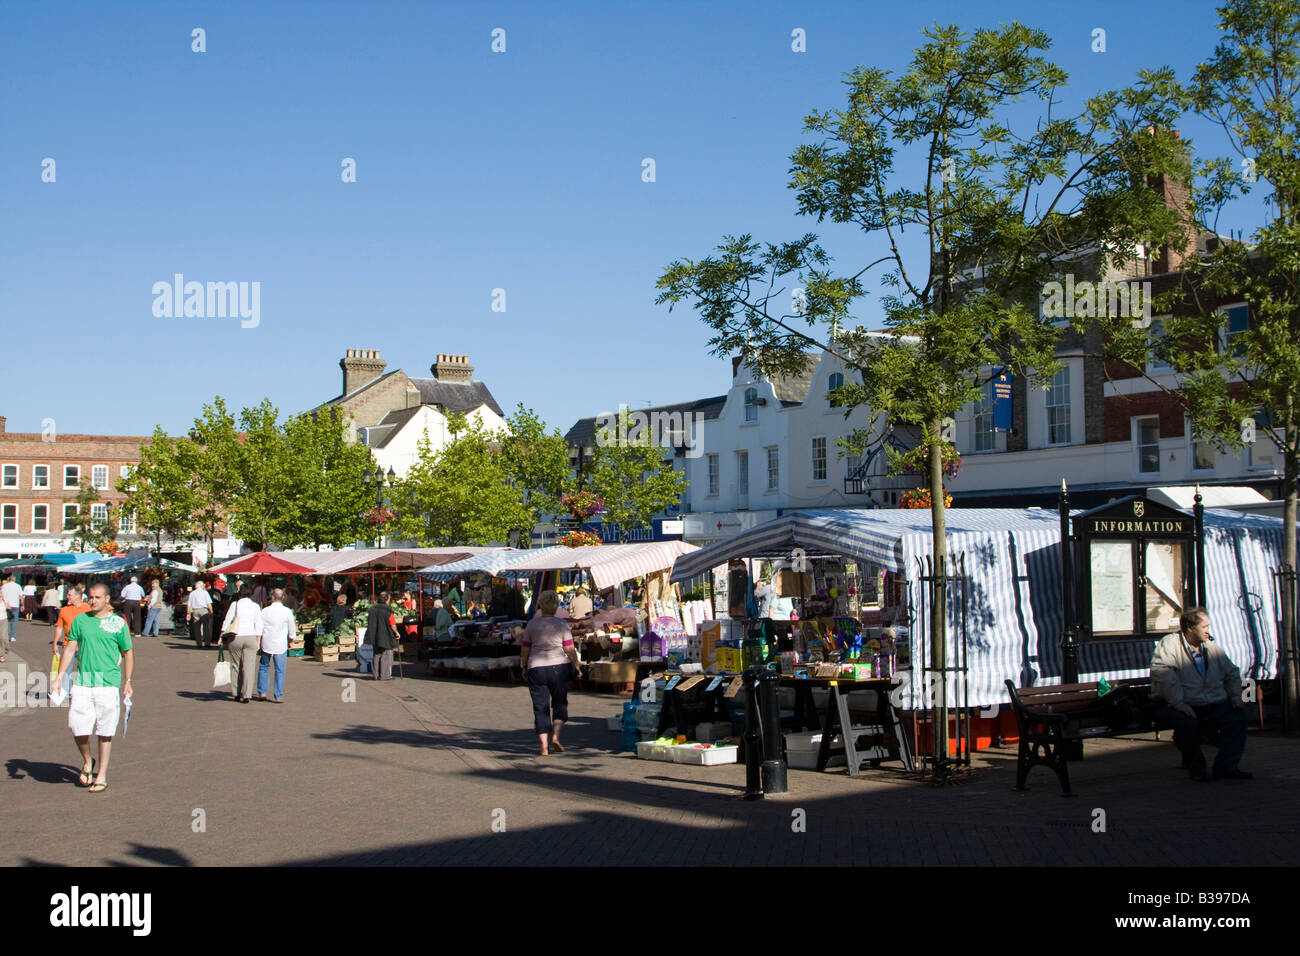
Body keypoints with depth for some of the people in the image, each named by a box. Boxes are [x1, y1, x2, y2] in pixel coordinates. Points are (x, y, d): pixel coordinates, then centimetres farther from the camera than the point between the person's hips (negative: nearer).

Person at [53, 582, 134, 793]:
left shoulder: (118, 623, 3)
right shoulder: (80, 620, 10)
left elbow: (128, 653, 8)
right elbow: (70, 649, 12)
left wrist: (128, 681, 2)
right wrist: (59, 676, 5)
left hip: (109, 682, -2)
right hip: (82, 681, 2)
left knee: (105, 731, 1)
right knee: (77, 727, -4)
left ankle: (102, 775, 11)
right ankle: (87, 761, 24)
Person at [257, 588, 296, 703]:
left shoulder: (265, 611, -3)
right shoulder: (287, 612, -5)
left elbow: (259, 629, 1)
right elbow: (292, 630, 4)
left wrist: (258, 645, 11)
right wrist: (290, 640, 22)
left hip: (266, 643, 1)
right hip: (281, 645, -1)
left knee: (263, 667, 17)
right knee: (280, 670, 3)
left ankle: (262, 692, 14)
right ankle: (278, 696, 1)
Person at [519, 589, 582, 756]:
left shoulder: (532, 624, 1)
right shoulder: (561, 624, -3)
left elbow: (524, 650, 4)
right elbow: (570, 650, -5)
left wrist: (524, 667, 18)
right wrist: (576, 666, 8)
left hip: (536, 669, 1)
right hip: (559, 667, -1)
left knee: (540, 707, 4)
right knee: (559, 703, 16)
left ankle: (544, 746, -2)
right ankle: (555, 735, -2)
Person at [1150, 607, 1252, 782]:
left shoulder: (1212, 647, 18)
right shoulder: (1169, 644, -4)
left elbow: (1232, 672, 30)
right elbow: (1161, 672, -21)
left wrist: (1235, 695, 10)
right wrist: (1177, 702, -29)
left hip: (1214, 706, 6)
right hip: (1182, 707, -6)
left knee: (1238, 716, -18)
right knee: (1187, 722, -35)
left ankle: (1226, 765, -16)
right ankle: (1195, 767, -13)